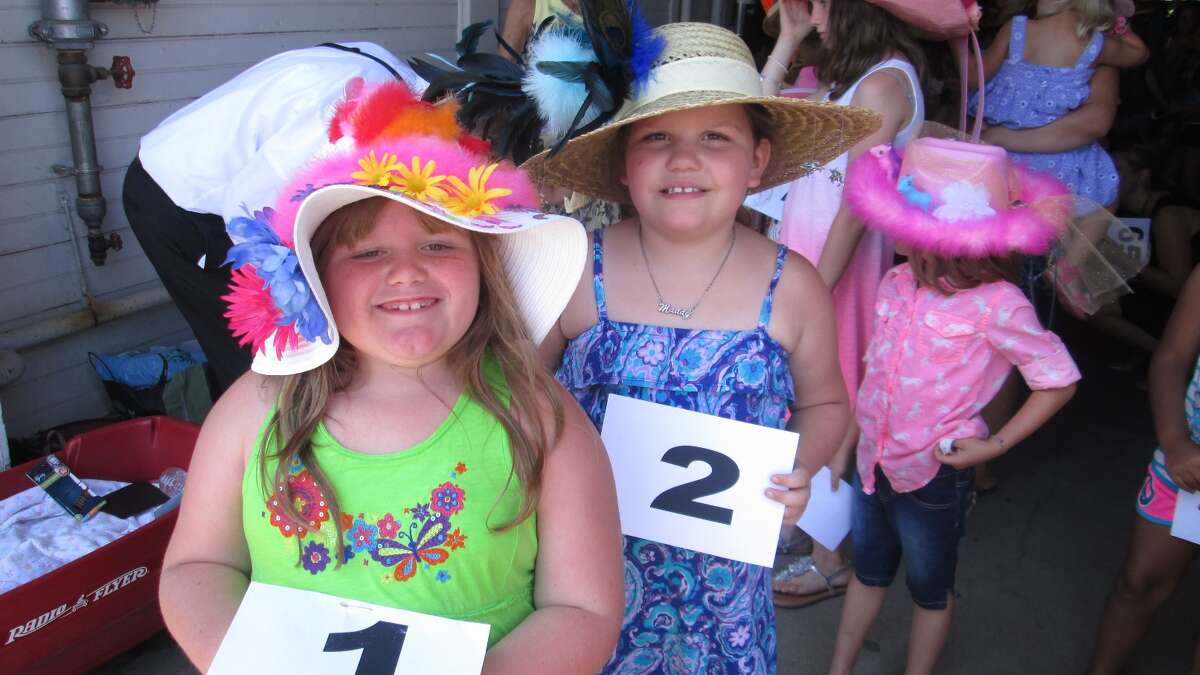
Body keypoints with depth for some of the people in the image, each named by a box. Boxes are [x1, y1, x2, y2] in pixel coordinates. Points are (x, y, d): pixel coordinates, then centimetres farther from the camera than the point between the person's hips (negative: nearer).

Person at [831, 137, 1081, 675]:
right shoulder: (898, 282, -4)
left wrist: (996, 444, -16)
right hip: (873, 460, 6)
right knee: (868, 570, 24)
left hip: (934, 474, -6)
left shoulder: (995, 303, -22)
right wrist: (850, 432, 10)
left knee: (929, 588, 19)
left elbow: (1058, 381, -13)